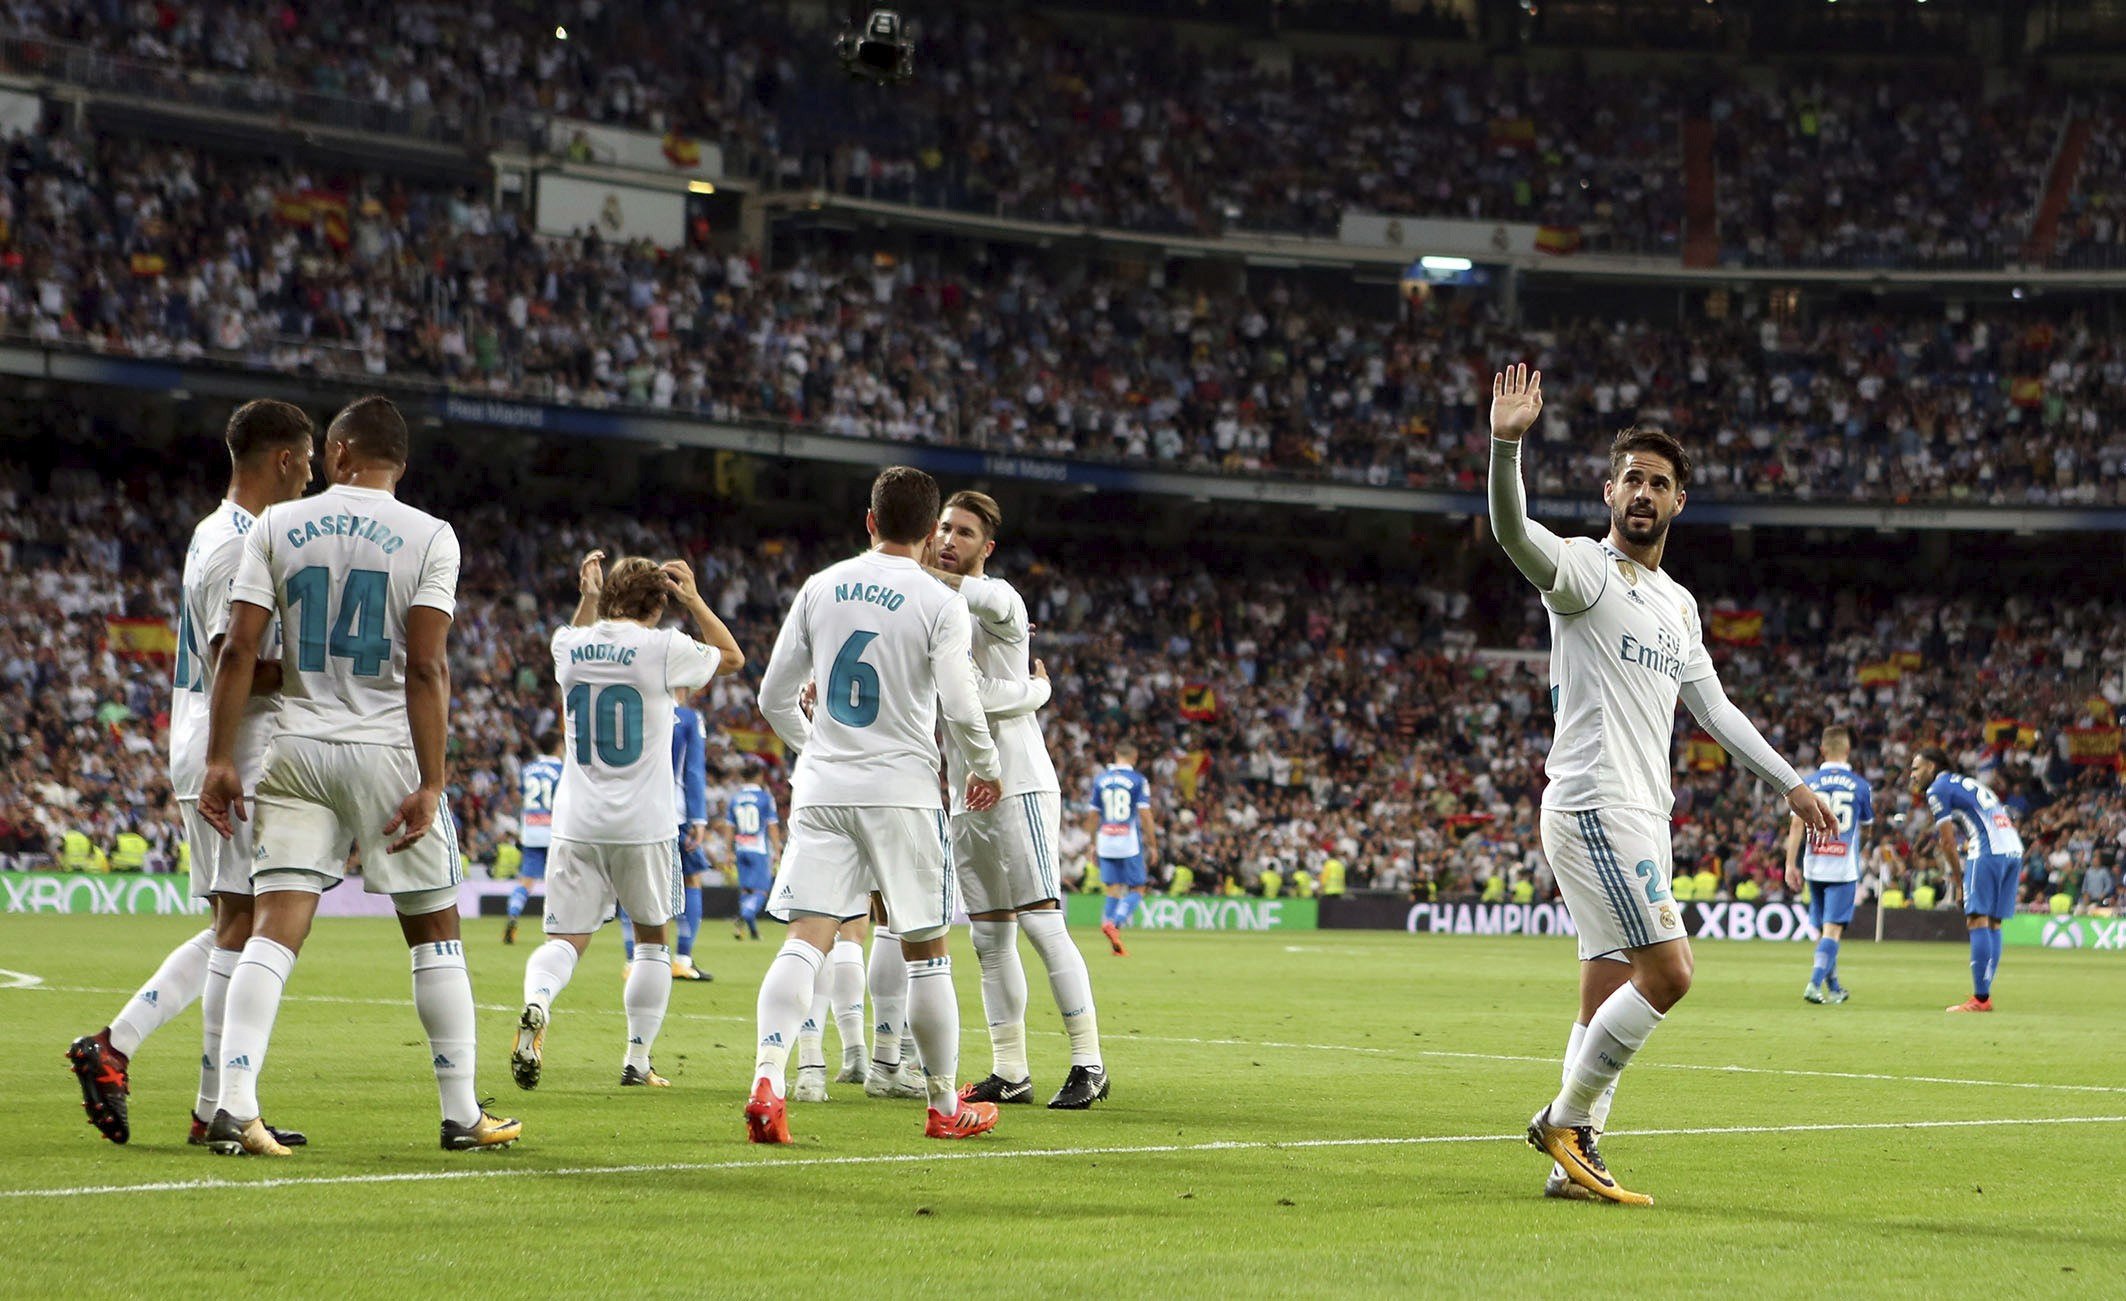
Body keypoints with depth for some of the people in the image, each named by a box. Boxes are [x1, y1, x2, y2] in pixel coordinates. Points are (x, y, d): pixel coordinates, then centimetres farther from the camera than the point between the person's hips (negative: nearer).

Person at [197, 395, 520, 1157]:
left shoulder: (277, 528, 4)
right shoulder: (428, 537, -2)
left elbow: (239, 650, -2)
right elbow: (427, 668, -10)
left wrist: (219, 759, 0)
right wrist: (430, 785, -11)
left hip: (297, 750, 2)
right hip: (386, 751, -2)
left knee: (275, 930, -1)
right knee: (434, 933, 10)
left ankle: (234, 1108, -14)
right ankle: (462, 1114, 13)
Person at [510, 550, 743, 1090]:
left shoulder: (569, 646, 4)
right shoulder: (663, 649, -7)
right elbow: (732, 656, 13)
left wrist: (588, 597, 26)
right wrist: (693, 600, 15)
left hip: (576, 823, 2)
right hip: (643, 823, -2)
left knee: (565, 938, 3)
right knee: (652, 938, 15)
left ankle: (536, 1004, -29)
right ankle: (638, 1060, 13)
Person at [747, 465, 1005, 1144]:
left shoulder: (820, 588, 6)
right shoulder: (940, 603, -6)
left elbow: (774, 698, 11)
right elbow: (960, 708, -12)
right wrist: (987, 768, 7)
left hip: (822, 787, 3)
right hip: (902, 791, -3)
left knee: (806, 940, -4)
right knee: (926, 953, 8)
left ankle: (767, 1081, -22)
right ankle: (945, 1105, 18)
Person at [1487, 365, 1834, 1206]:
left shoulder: (1678, 604, 20)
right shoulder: (1585, 568, -5)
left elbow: (1713, 709, 28)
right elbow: (1514, 534, -25)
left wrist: (1791, 784, 27)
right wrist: (1506, 445, -42)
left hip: (1644, 818, 8)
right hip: (1593, 807, -8)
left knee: (1609, 995, 6)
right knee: (1667, 970, -16)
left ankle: (1573, 1159, 7)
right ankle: (1564, 1119, -6)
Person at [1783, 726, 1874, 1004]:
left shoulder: (1808, 783, 0)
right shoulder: (1860, 785, -2)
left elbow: (1796, 825, -3)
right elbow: (1867, 822, 13)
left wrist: (1791, 864, 0)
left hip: (1814, 866, 2)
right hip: (1844, 867, -2)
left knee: (1822, 929, 14)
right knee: (1833, 929, -4)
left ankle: (1834, 989, 23)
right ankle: (1815, 984, -20)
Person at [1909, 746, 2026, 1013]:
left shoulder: (1938, 789, 4)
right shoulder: (1966, 783, 29)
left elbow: (1948, 842, 1)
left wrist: (1957, 879, 8)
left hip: (1988, 850, -8)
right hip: (2014, 848, 8)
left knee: (1977, 921, -8)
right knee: (1992, 923, 11)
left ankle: (1980, 998, -14)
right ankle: (1984, 994, 10)